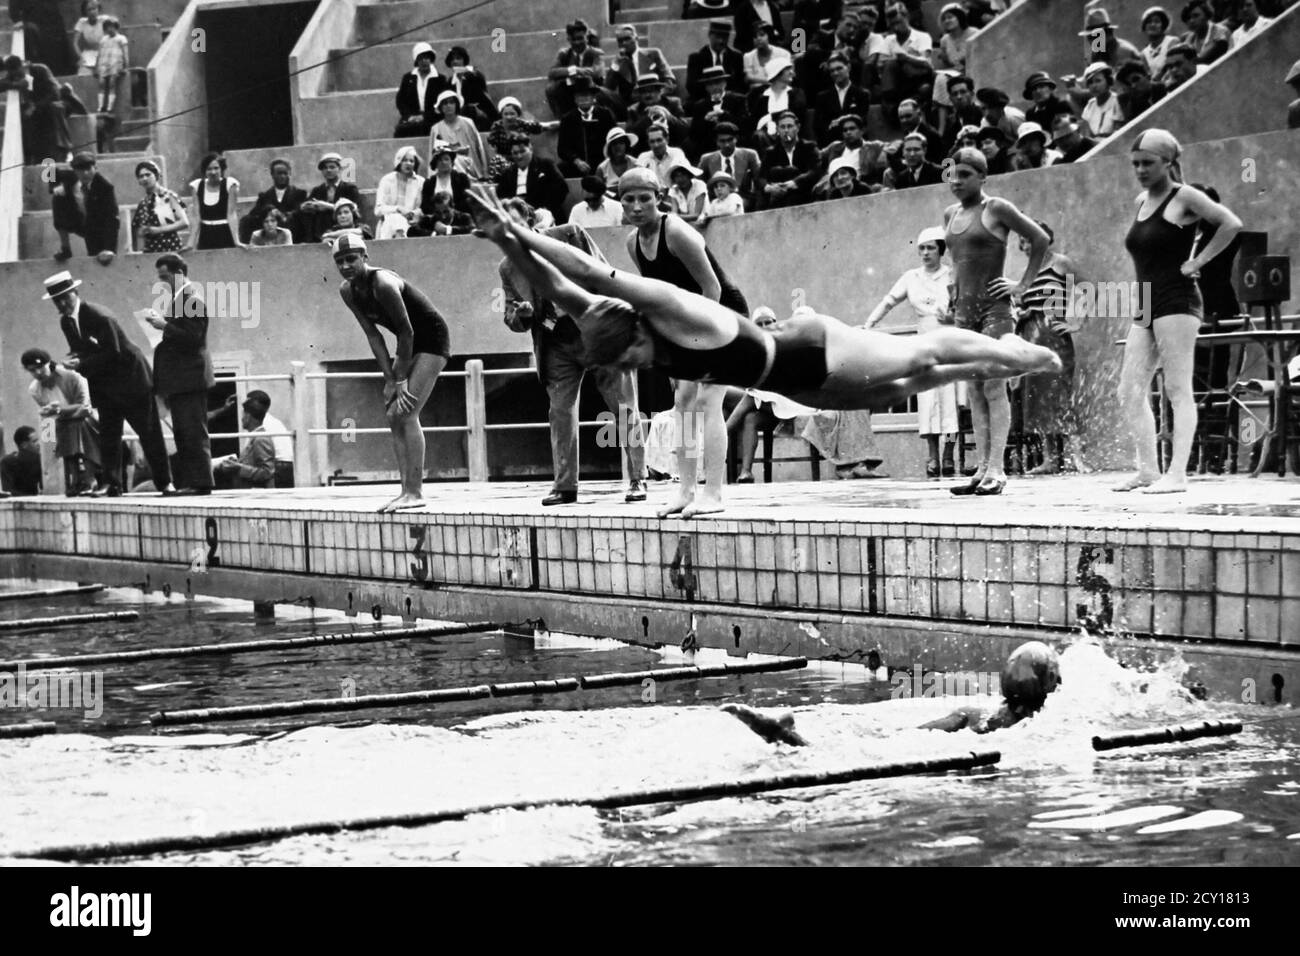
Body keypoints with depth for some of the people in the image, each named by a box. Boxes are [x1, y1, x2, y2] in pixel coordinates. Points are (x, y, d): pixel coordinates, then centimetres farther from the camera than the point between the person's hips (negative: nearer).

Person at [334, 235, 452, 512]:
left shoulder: (383, 283, -26)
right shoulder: (347, 291, -2)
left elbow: (406, 330, -22)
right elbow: (373, 335, 1)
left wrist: (401, 380, -17)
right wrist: (390, 379, -6)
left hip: (432, 340, -9)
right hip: (410, 344, 9)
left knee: (407, 415, -16)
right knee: (394, 416, 3)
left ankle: (415, 492, -17)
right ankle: (408, 490, 4)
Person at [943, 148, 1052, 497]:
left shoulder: (996, 209, -6)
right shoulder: (950, 215, 14)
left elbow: (1040, 239, -6)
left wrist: (1023, 285, -8)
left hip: (994, 306, -7)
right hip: (963, 308, 7)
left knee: (993, 386, -11)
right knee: (975, 390, 3)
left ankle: (996, 470, -15)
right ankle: (983, 468, 2)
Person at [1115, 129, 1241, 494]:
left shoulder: (1184, 197, -5)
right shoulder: (1142, 201, 18)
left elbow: (1231, 224, -15)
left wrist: (1197, 262, -13)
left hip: (1176, 302, -8)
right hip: (1146, 308, 8)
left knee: (1178, 391, -10)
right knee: (1130, 392, 3)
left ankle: (1177, 474, -14)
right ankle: (1148, 470, 7)